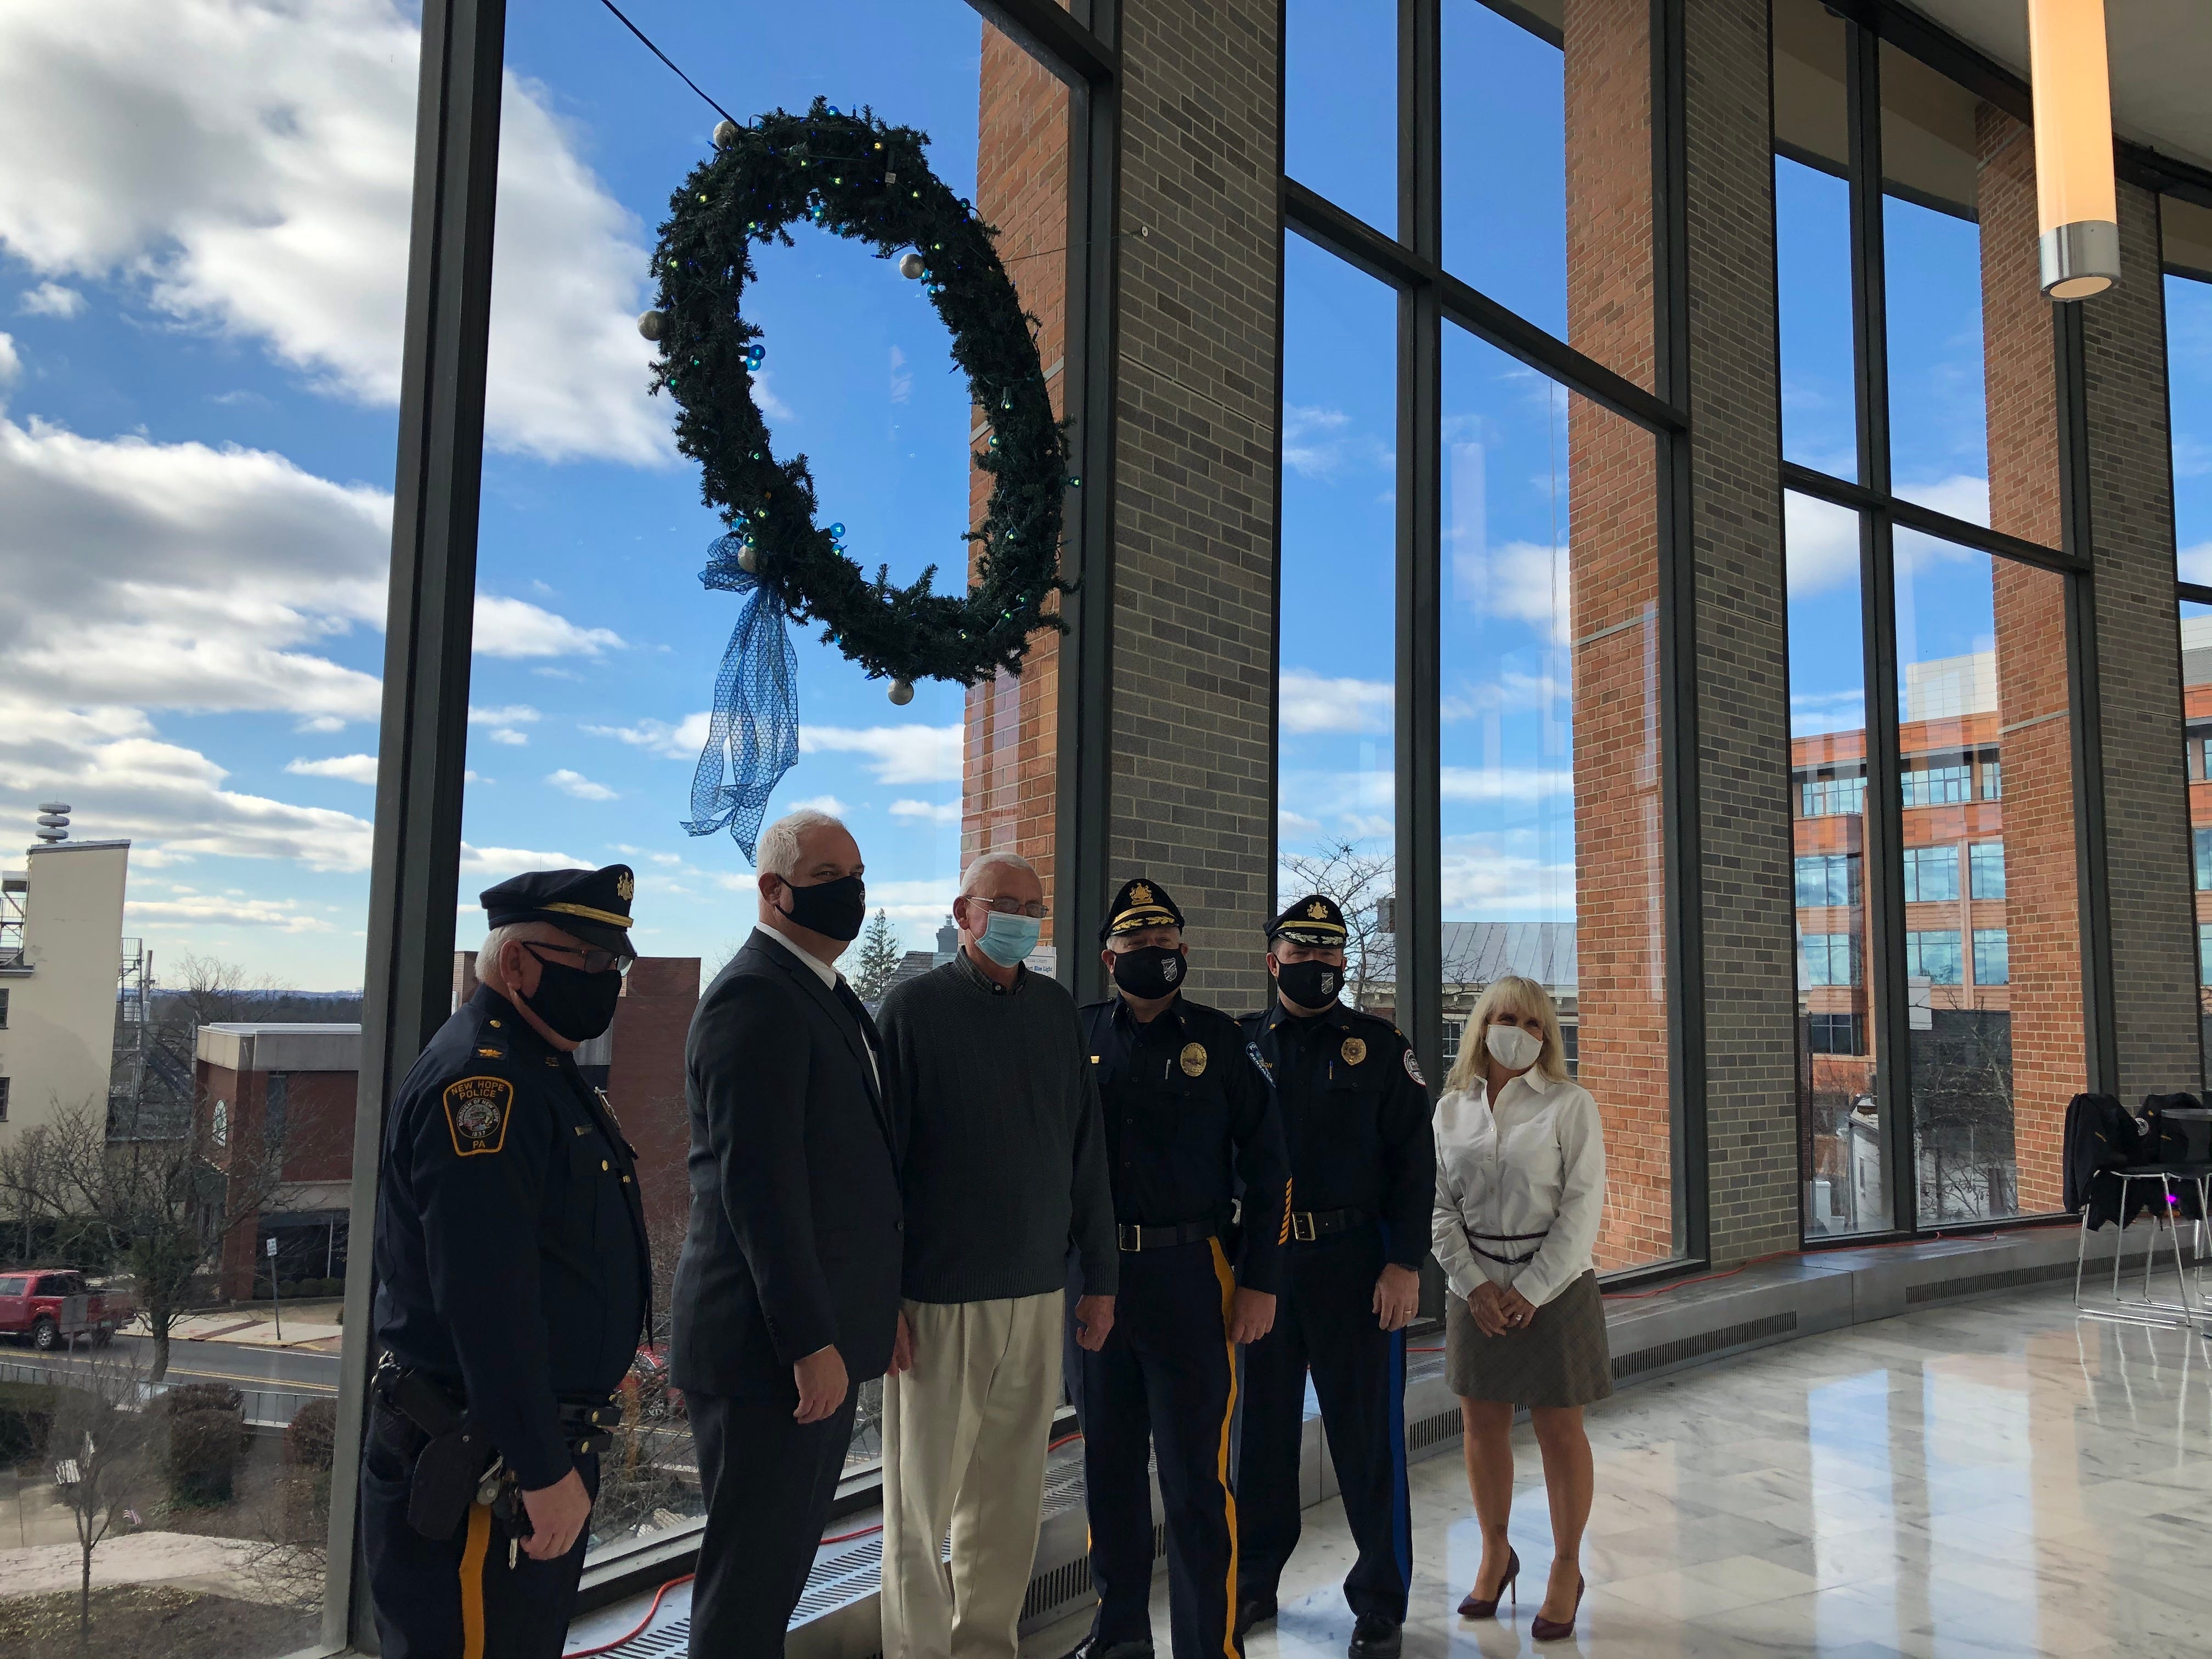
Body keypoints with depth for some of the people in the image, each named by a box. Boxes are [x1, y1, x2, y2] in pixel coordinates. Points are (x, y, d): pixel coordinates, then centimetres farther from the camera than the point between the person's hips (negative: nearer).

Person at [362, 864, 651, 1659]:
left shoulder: (546, 1074, 12)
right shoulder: (479, 1081, -21)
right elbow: (487, 1302, -27)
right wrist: (543, 1470, -24)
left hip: (546, 1454, 10)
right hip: (486, 1471, -10)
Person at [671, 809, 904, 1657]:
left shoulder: (830, 996, 14)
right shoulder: (755, 996, -17)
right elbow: (758, 1187, -22)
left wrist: (878, 1308, 16)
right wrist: (809, 1343, -22)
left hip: (819, 1333, 10)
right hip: (769, 1343, -9)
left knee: (782, 1561, 20)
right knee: (750, 1574, 3)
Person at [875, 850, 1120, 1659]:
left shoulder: (1057, 1009, 8)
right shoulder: (914, 1007, -5)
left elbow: (1085, 1152, 11)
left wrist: (1100, 1276, 11)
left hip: (1038, 1291, 4)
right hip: (939, 1296, -4)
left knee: (1010, 1495, 12)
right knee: (923, 1496, 6)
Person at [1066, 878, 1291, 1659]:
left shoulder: (1217, 1037, 0)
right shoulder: (1080, 1036, 5)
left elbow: (1268, 1165, 2)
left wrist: (1260, 1282, -4)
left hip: (1190, 1278, -3)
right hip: (1093, 1279, 3)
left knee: (1195, 1475, 1)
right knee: (1109, 1464, 14)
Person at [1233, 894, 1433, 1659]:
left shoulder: (1379, 1046, 2)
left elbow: (1414, 1160, -1)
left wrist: (1405, 1265, -9)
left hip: (1353, 1262, -2)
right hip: (1259, 1260, 2)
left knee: (1366, 1431, 5)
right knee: (1260, 1424, 12)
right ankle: (1252, 1581, 29)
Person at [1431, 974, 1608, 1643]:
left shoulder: (1570, 1105, -6)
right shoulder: (1452, 1109, 4)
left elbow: (1582, 1206, -10)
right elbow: (1440, 1205, 3)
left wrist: (1531, 1290, -13)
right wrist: (1474, 1284, -8)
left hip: (1555, 1289, -3)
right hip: (1477, 1290, 3)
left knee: (1559, 1431, 6)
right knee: (1482, 1426, 10)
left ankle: (1566, 1570, 21)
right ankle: (1495, 1556, 29)